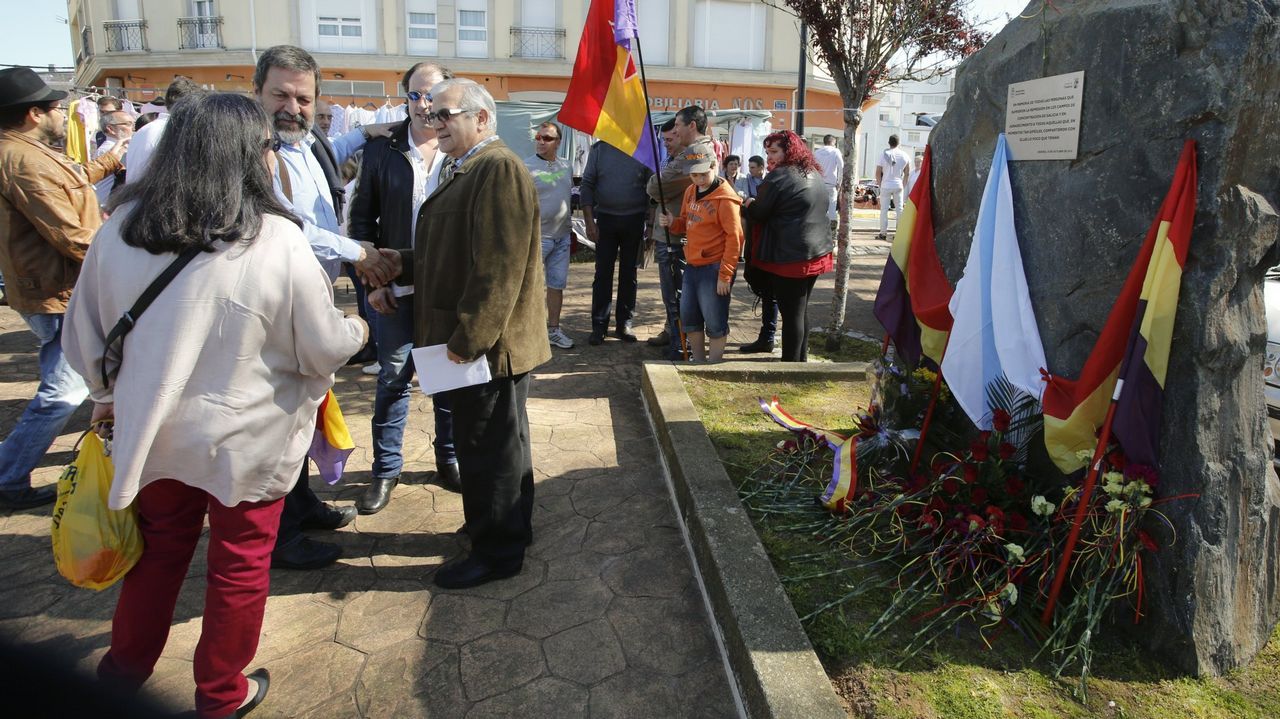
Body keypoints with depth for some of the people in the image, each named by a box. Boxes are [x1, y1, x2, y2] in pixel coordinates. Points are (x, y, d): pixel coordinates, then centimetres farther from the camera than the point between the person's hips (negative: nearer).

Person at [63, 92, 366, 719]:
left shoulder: (120, 229, -8)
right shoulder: (277, 242, -22)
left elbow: (84, 332, 4)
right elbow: (325, 349, -12)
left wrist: (110, 397, 21)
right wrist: (356, 329, 10)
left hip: (154, 432, 4)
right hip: (247, 439, -4)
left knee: (159, 549, 26)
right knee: (240, 566, 16)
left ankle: (125, 667, 46)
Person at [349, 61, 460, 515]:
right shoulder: (381, 151, 2)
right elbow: (362, 218, 5)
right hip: (396, 289, 1)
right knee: (393, 379, 8)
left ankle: (450, 458, 29)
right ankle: (386, 469, 22)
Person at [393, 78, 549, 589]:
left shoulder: (499, 170, -18)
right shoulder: (465, 170, 16)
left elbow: (498, 265, -24)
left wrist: (468, 338, -23)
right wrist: (400, 263, 9)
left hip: (487, 342, -10)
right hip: (470, 337, 10)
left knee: (489, 447, 1)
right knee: (500, 441, 21)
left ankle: (497, 552, 17)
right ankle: (508, 527, 38)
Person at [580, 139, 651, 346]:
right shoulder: (599, 149, 2)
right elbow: (588, 184, 0)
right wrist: (589, 221, -7)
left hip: (634, 219, 0)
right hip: (605, 218, 0)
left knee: (629, 273, 8)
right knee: (603, 273, 0)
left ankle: (624, 323, 16)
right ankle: (599, 325, 5)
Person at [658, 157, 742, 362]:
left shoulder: (725, 198, -15)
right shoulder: (690, 192, 9)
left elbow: (734, 237, -16)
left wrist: (725, 274, -18)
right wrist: (672, 222, -2)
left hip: (714, 268, -8)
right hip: (692, 265, 8)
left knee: (715, 322, -1)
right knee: (688, 316, 15)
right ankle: (698, 363, 29)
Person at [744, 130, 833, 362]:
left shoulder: (779, 177, -13)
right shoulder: (815, 175, 14)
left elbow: (758, 214, -8)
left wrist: (749, 203, 13)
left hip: (789, 258, -9)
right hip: (817, 254, 9)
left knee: (791, 313, -2)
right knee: (802, 310, 18)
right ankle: (801, 359, 28)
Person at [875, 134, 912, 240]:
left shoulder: (884, 154, -7)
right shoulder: (905, 156, 3)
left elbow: (878, 172, -8)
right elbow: (907, 172, 9)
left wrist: (880, 184, 4)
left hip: (886, 185, -3)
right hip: (898, 185, 3)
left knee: (884, 209, 2)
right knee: (899, 209, 9)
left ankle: (883, 232, 1)